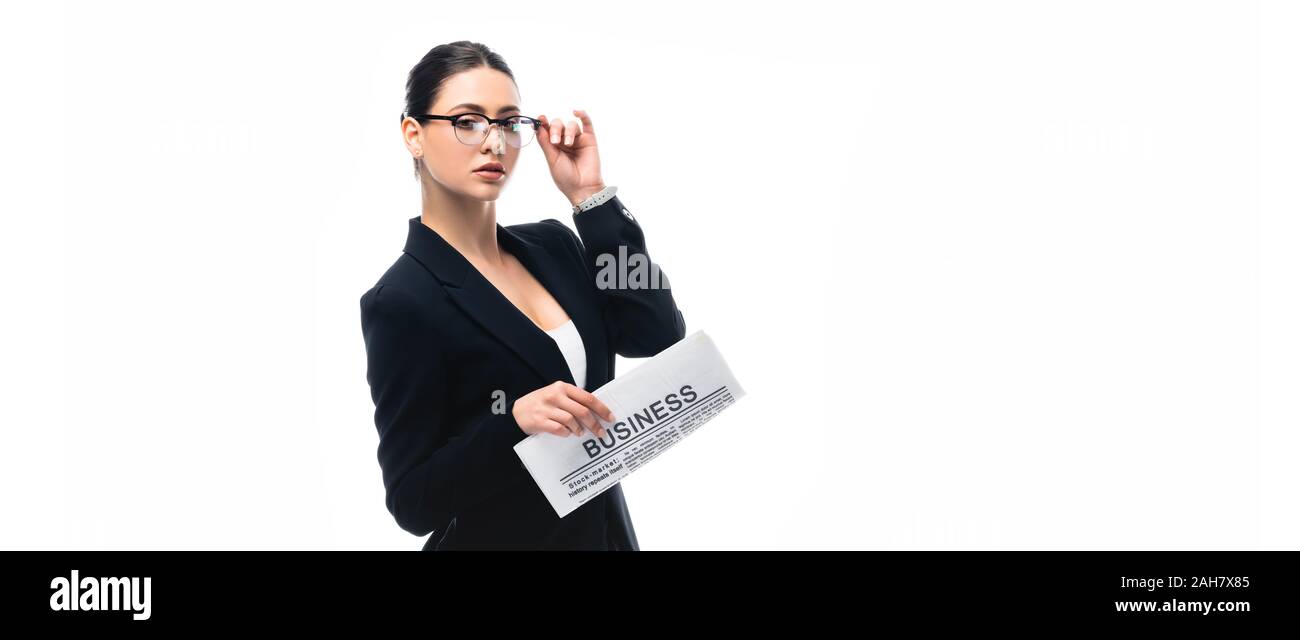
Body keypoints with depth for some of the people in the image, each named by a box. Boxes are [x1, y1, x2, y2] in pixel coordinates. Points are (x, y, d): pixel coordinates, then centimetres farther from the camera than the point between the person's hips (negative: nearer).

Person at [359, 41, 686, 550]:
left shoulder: (552, 245, 0)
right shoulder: (402, 302, -18)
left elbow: (659, 337, -12)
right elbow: (413, 501, -17)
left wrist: (589, 195, -13)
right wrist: (513, 421, -33)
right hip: (494, 536, -6)